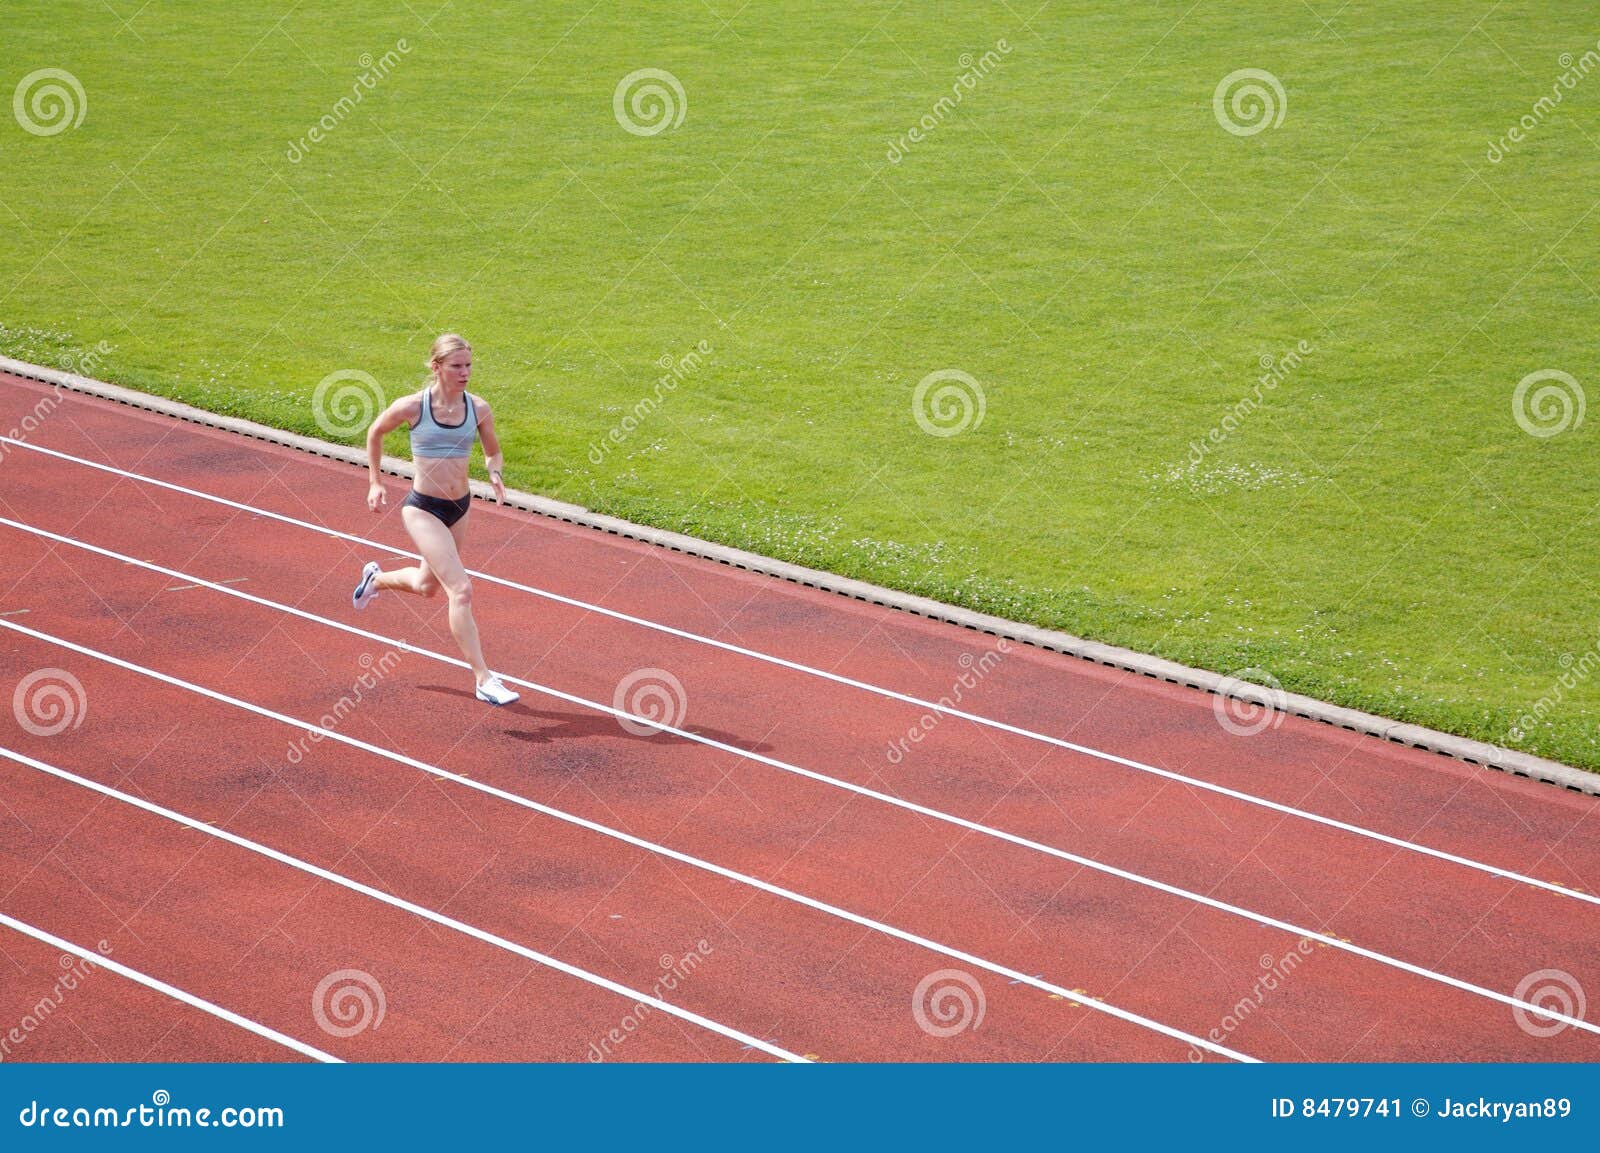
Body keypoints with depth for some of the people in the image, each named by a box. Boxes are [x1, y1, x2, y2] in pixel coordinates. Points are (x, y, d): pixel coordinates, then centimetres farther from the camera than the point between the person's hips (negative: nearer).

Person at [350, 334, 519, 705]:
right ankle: (484, 680, -13)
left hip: (460, 507, 6)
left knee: (428, 586, 26)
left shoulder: (478, 409, -4)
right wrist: (375, 482, 7)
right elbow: (375, 434, 5)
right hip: (423, 509, -6)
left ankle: (376, 578, 58)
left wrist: (495, 473, -11)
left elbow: (492, 452, 11)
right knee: (461, 591, -16)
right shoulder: (412, 407, -14)